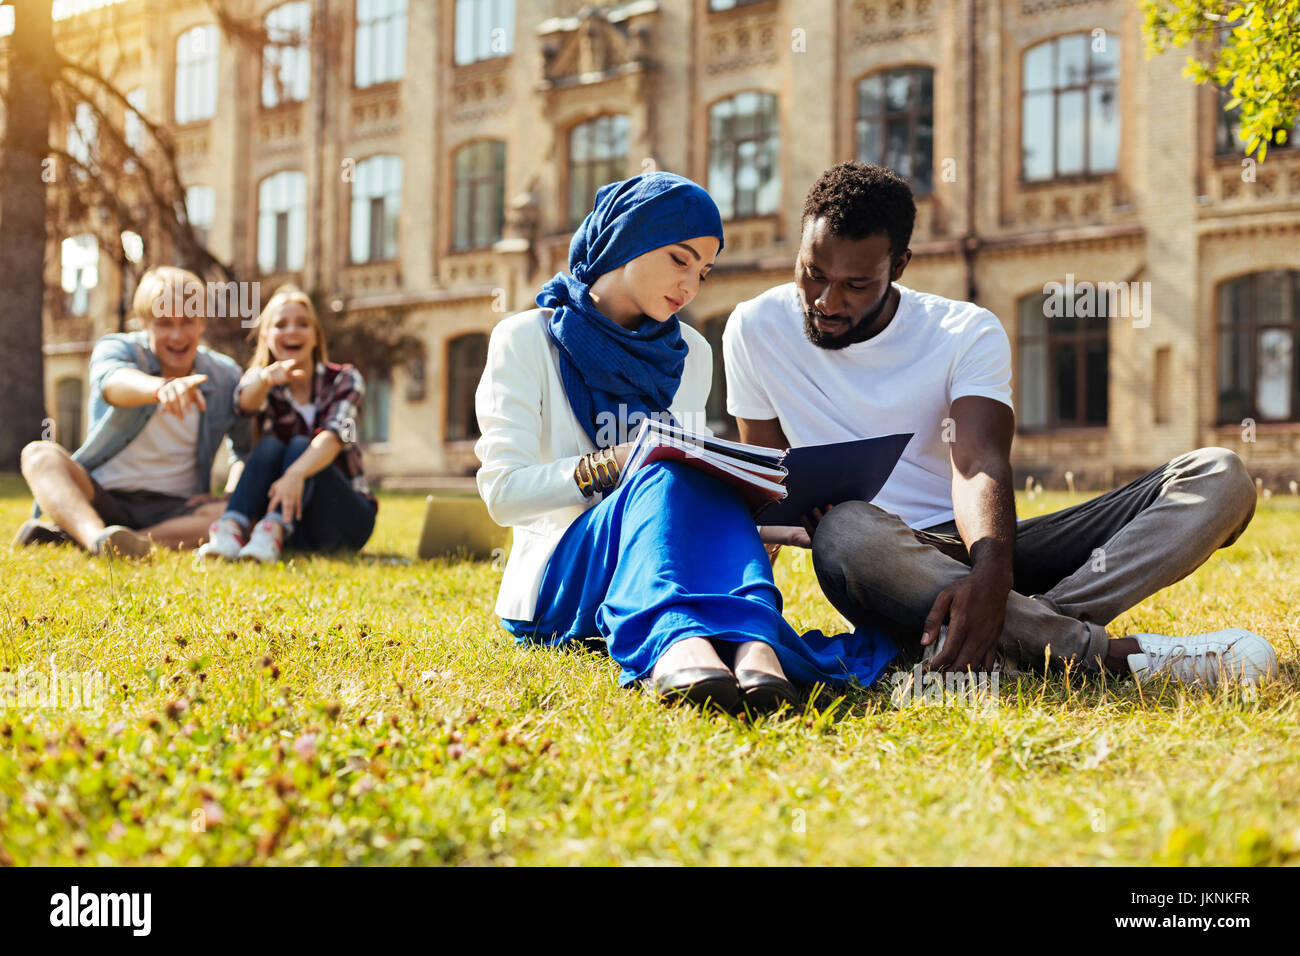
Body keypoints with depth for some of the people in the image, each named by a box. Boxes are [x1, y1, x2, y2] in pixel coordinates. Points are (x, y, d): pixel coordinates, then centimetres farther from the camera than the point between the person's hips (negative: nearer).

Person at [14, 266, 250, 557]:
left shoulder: (224, 377, 5)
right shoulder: (117, 348, -3)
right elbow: (112, 382, -30)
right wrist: (162, 387, -54)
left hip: (174, 509, 1)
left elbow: (247, 448, 15)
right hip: (102, 498, -1)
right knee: (39, 453, -26)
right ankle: (97, 537, -58)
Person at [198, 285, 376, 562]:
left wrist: (296, 474, -43)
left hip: (347, 519, -1)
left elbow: (335, 434, -23)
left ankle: (272, 533, -50)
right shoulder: (263, 382, 4)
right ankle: (230, 530, -45)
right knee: (269, 446, -23)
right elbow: (246, 402, -22)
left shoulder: (344, 380, -2)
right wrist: (265, 378, -46)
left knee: (300, 446, -25)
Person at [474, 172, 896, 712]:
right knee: (665, 477, -34)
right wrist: (613, 464, -23)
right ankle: (677, 642, -64)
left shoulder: (691, 354, 18)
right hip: (555, 581, -4)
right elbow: (502, 492, -8)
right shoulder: (526, 340, 2)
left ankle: (751, 641, -59)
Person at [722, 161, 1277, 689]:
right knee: (846, 532, -42)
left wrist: (991, 576, -38)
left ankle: (1031, 632, -38)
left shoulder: (967, 333, 0)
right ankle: (1117, 654, -37)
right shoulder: (757, 330, 3)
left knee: (1218, 477, -14)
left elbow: (980, 466, -16)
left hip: (987, 553, 2)